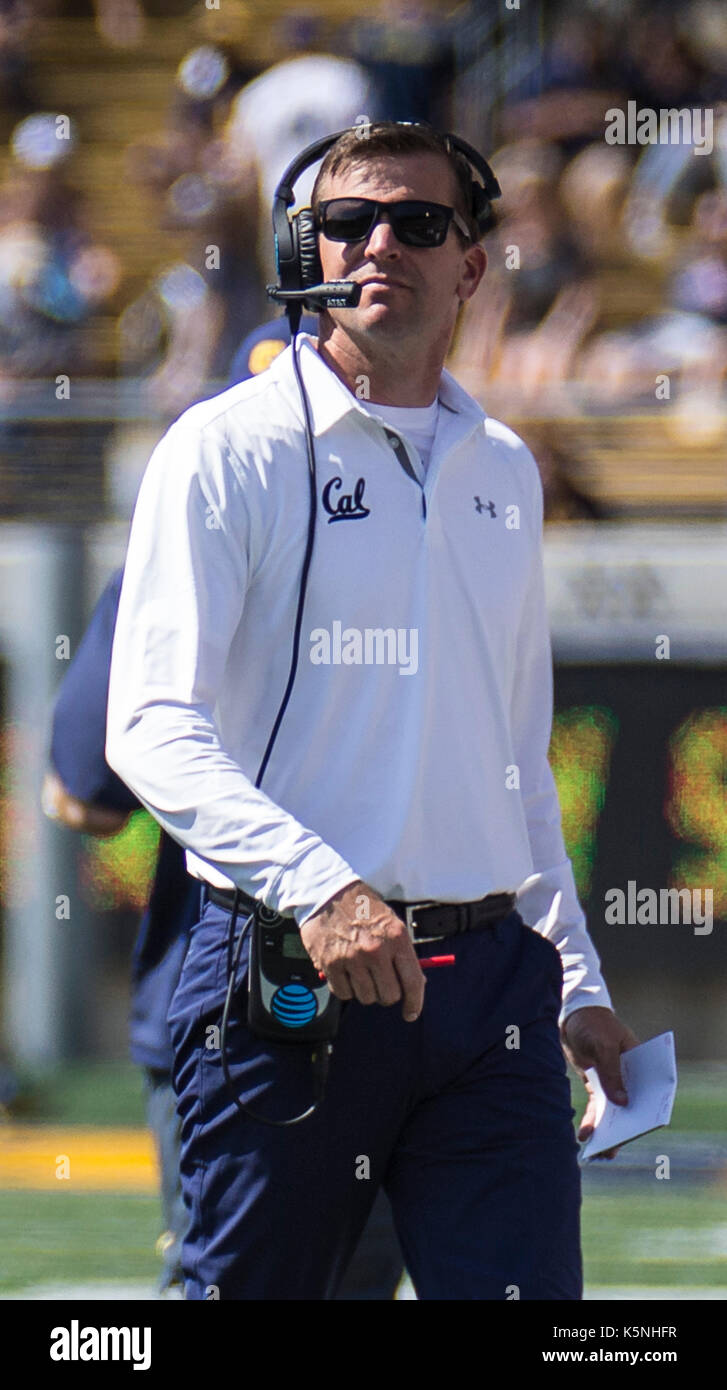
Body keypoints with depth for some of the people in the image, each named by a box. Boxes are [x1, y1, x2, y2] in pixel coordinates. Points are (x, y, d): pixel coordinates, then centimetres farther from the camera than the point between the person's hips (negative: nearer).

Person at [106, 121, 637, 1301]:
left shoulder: (504, 470, 17)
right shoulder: (232, 449, -1)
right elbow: (154, 729, -11)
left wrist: (577, 979, 20)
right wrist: (320, 887, -24)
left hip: (493, 980, 4)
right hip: (289, 974, -4)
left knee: (528, 1295, -6)